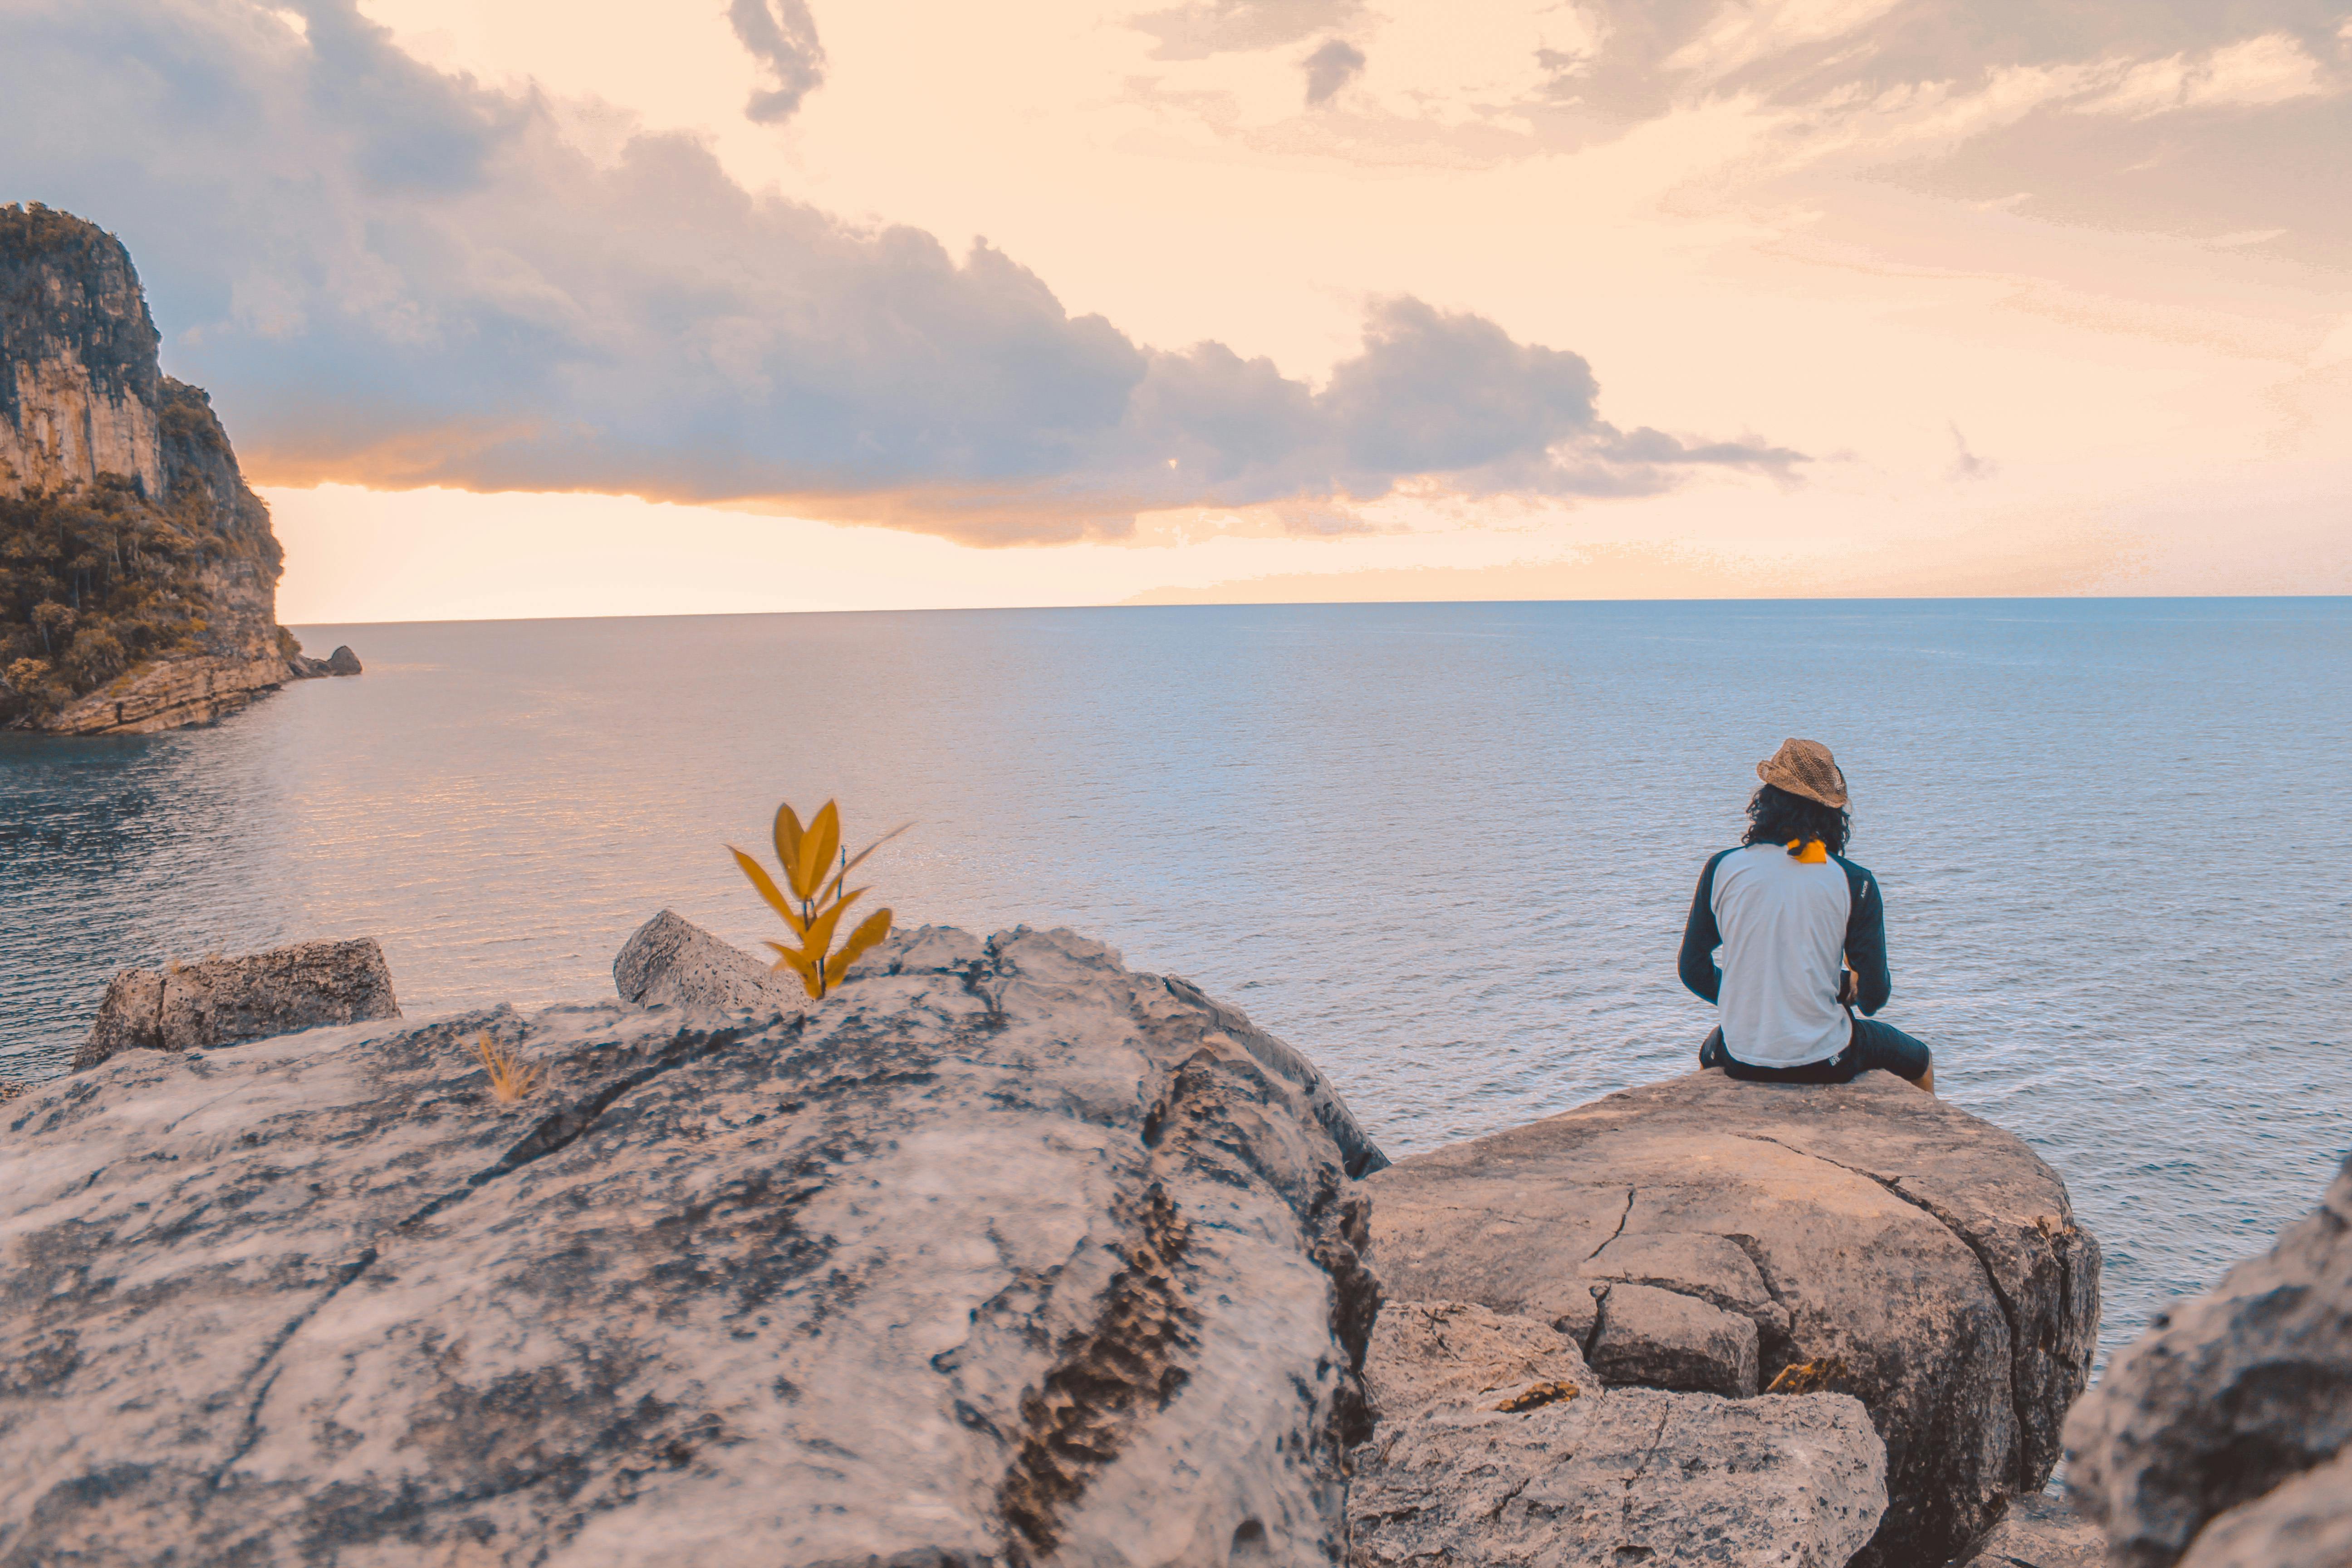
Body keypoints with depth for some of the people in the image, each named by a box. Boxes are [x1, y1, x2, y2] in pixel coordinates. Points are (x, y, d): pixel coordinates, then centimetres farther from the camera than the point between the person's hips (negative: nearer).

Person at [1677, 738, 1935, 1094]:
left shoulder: (1722, 868, -6)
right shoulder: (1854, 883, -11)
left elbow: (1694, 970, 1)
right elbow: (1873, 996, -8)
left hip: (1741, 1063, 2)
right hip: (1824, 1063, -1)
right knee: (1921, 1061, 30)